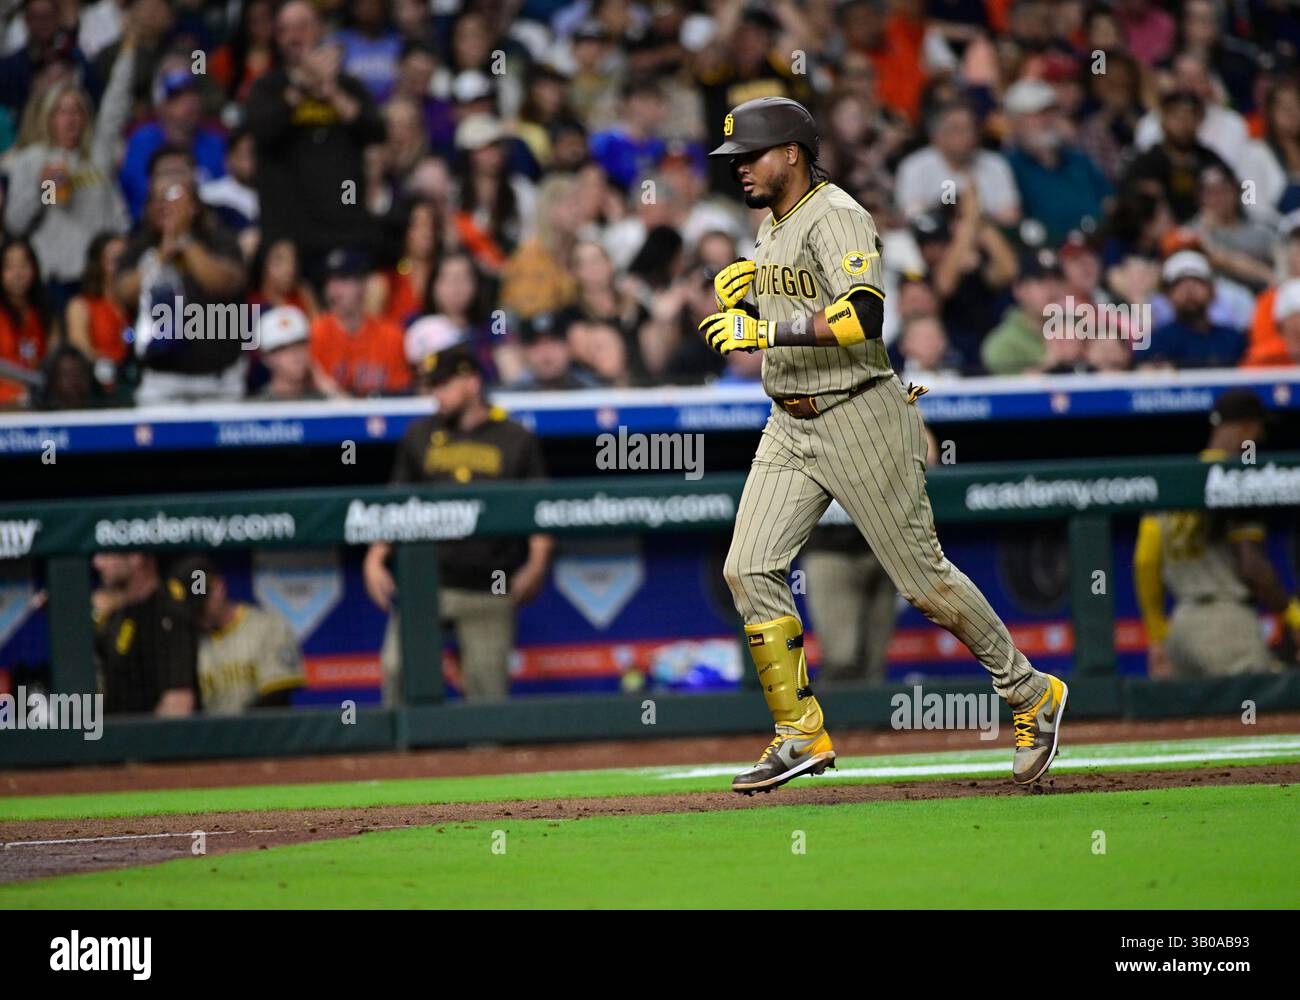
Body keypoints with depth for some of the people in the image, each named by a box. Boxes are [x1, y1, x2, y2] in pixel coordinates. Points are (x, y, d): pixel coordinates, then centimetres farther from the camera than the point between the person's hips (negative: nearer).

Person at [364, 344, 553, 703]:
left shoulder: (517, 440, 6)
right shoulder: (420, 435, 14)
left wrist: (536, 563, -10)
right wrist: (376, 557, 2)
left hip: (489, 590, -2)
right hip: (424, 582, 2)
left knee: (489, 687, -2)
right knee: (398, 667, -12)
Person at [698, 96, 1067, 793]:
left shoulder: (836, 219, -15)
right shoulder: (770, 227, 13)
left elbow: (864, 316, -30)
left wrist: (765, 328, -32)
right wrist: (735, 297, 3)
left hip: (858, 417, -8)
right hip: (789, 426, 8)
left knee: (923, 577, -2)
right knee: (749, 569, -5)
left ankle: (1031, 695, 16)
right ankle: (802, 737, 1)